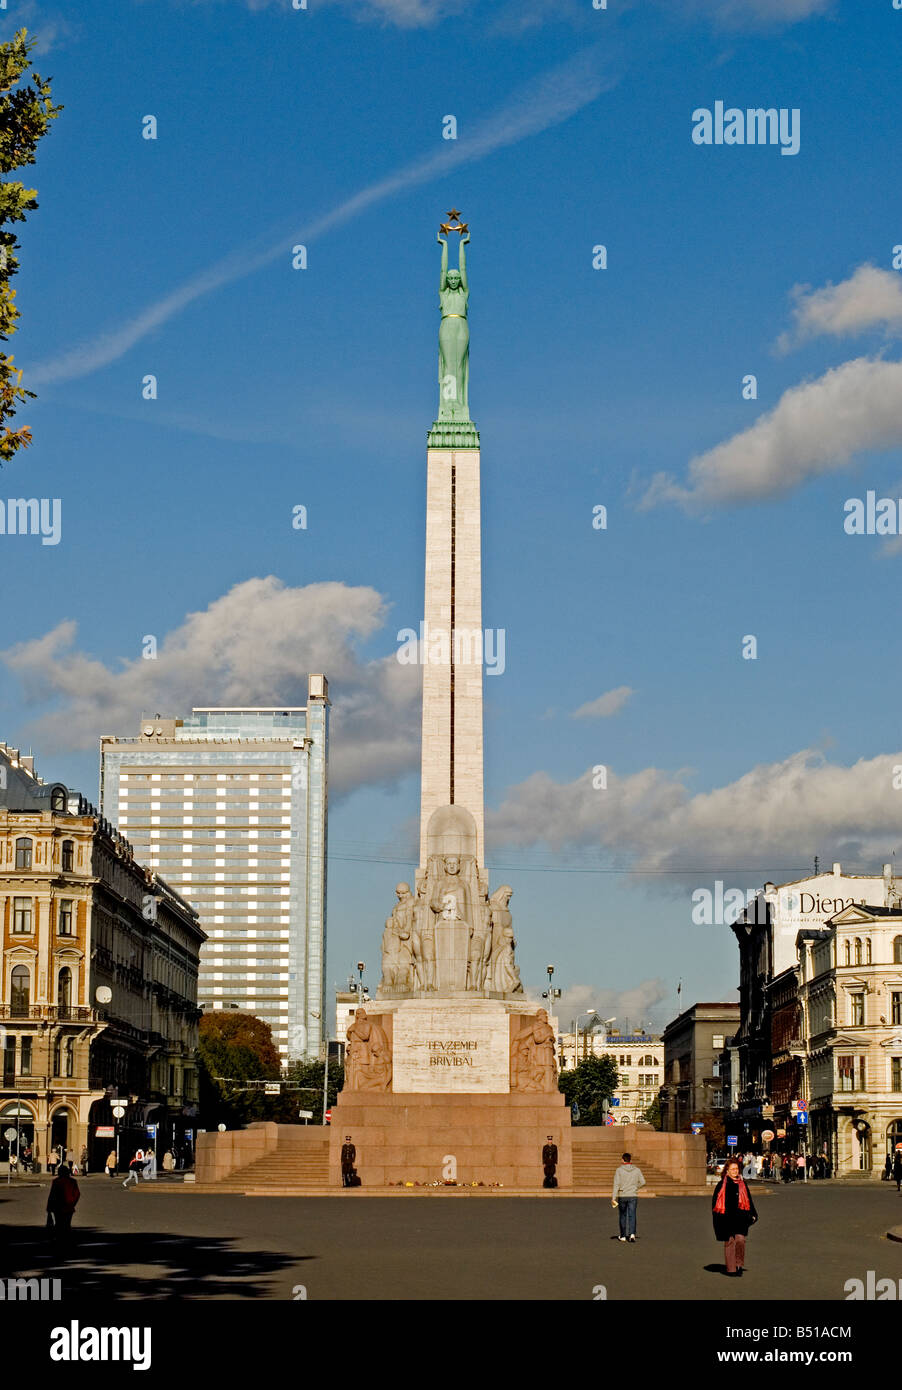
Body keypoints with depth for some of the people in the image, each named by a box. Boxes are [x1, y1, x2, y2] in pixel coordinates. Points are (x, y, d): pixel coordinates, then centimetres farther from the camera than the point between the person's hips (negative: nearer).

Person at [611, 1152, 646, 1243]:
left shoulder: (619, 1170, -6)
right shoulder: (637, 1170, 0)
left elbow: (616, 1185, -10)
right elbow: (642, 1182, 4)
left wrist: (613, 1198, -10)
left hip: (622, 1196, 0)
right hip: (633, 1196, 0)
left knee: (623, 1216, 14)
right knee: (632, 1216, -3)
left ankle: (623, 1236, 24)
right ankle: (632, 1234, -23)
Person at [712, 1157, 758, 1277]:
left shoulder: (742, 1185, 10)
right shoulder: (722, 1185, 2)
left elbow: (749, 1201, 16)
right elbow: (715, 1202, 3)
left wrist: (752, 1215, 8)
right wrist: (717, 1217, -5)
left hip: (740, 1218, 2)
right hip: (726, 1218, -2)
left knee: (740, 1240, -12)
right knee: (729, 1242, 1)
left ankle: (739, 1265, 5)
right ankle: (731, 1269, 9)